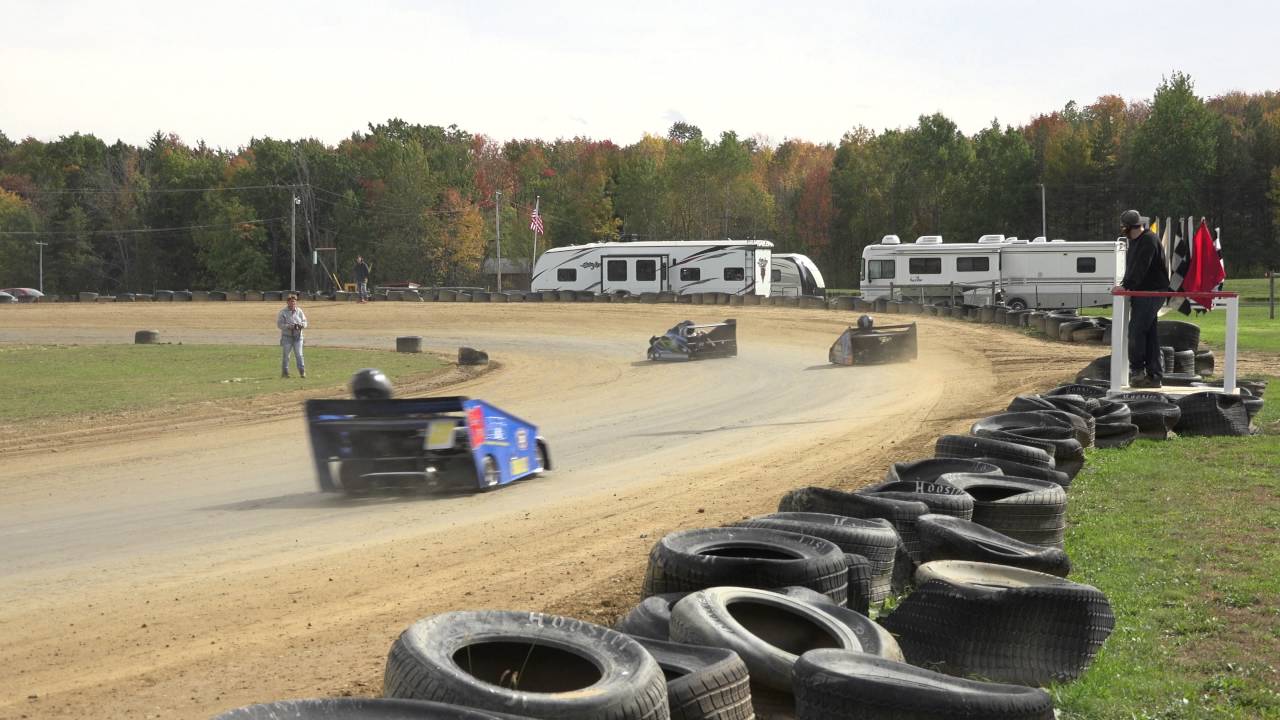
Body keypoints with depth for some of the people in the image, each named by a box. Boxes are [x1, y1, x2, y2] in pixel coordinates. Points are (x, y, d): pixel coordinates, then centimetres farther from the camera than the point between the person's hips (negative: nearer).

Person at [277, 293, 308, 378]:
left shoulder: (299, 311, 9)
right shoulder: (283, 312, -3)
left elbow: (305, 322, 11)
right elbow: (279, 324, -9)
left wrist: (300, 325, -12)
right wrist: (289, 326, -22)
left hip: (298, 336, 2)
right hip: (287, 336, -2)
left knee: (299, 354, -3)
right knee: (285, 355, 1)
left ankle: (302, 372, -2)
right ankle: (284, 372, 9)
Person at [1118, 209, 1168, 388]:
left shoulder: (1149, 240, -13)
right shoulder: (1136, 241, 19)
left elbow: (1140, 267, -23)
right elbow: (1132, 267, 23)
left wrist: (1126, 285, -26)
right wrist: (1125, 283, 10)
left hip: (1152, 292, -10)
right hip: (1142, 293, 10)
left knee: (1137, 330, -13)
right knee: (1150, 334, 9)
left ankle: (1137, 371, -8)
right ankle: (1154, 375, 10)